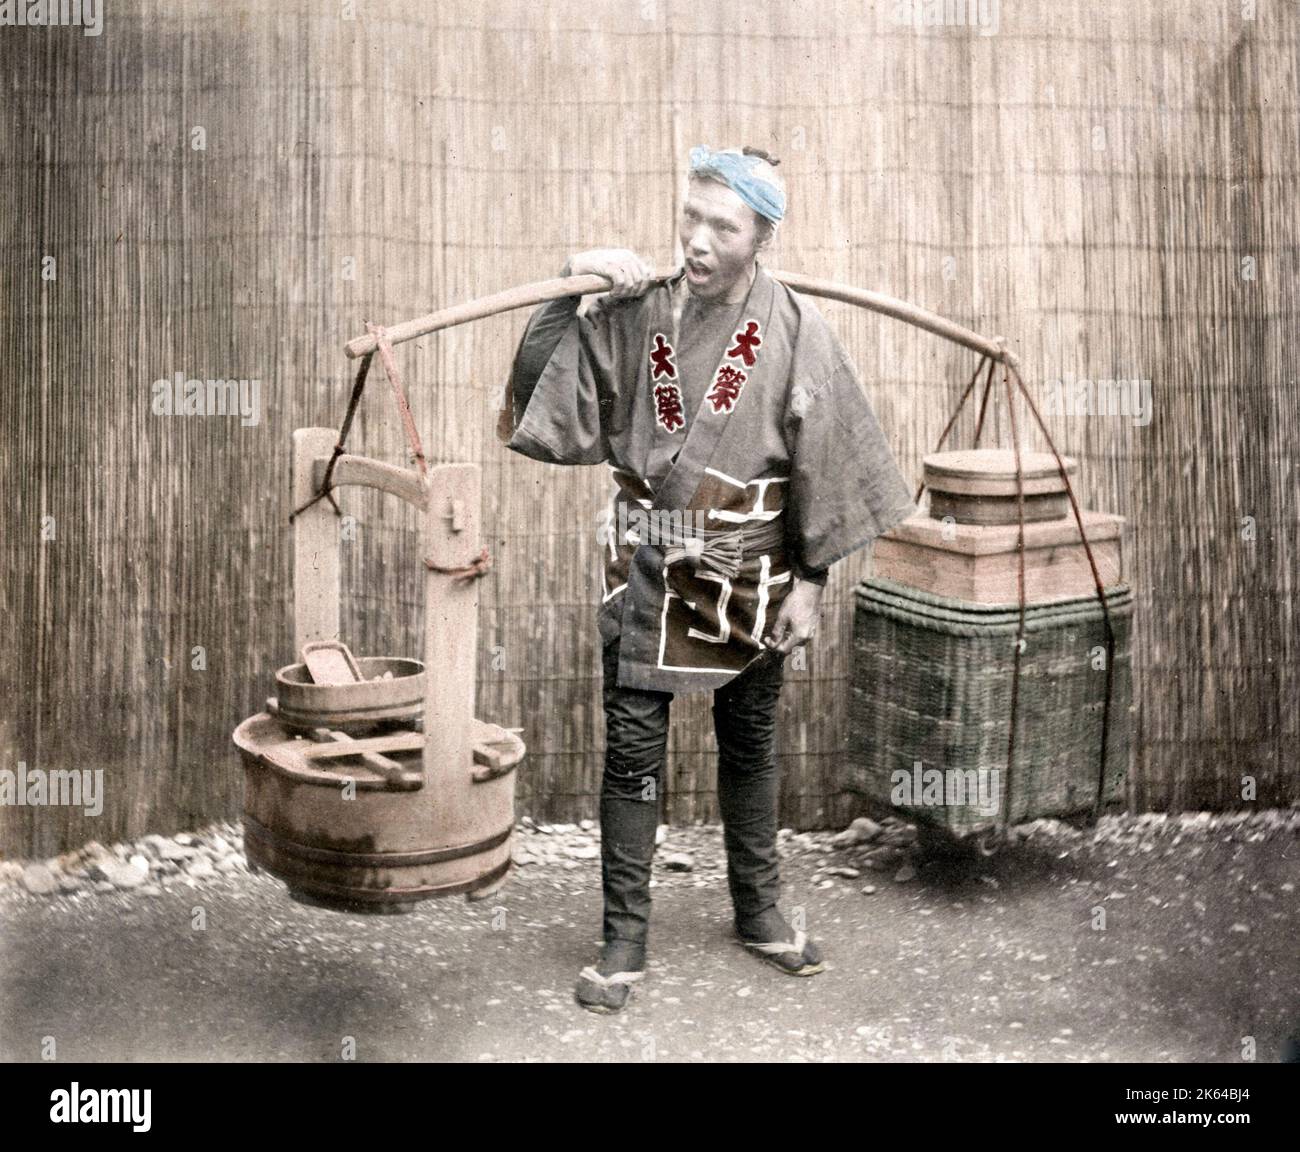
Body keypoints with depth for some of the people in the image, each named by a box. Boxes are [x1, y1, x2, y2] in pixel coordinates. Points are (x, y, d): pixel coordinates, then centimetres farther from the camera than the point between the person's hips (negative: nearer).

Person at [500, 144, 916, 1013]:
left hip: (749, 575, 0)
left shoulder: (795, 329, -9)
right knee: (633, 749, 3)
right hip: (646, 569, 1)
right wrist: (571, 286, -15)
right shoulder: (636, 312, -6)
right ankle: (626, 935, 15)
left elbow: (826, 461, -4)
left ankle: (759, 909, 34)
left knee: (751, 744, 15)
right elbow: (542, 390, -5)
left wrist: (810, 578, -4)